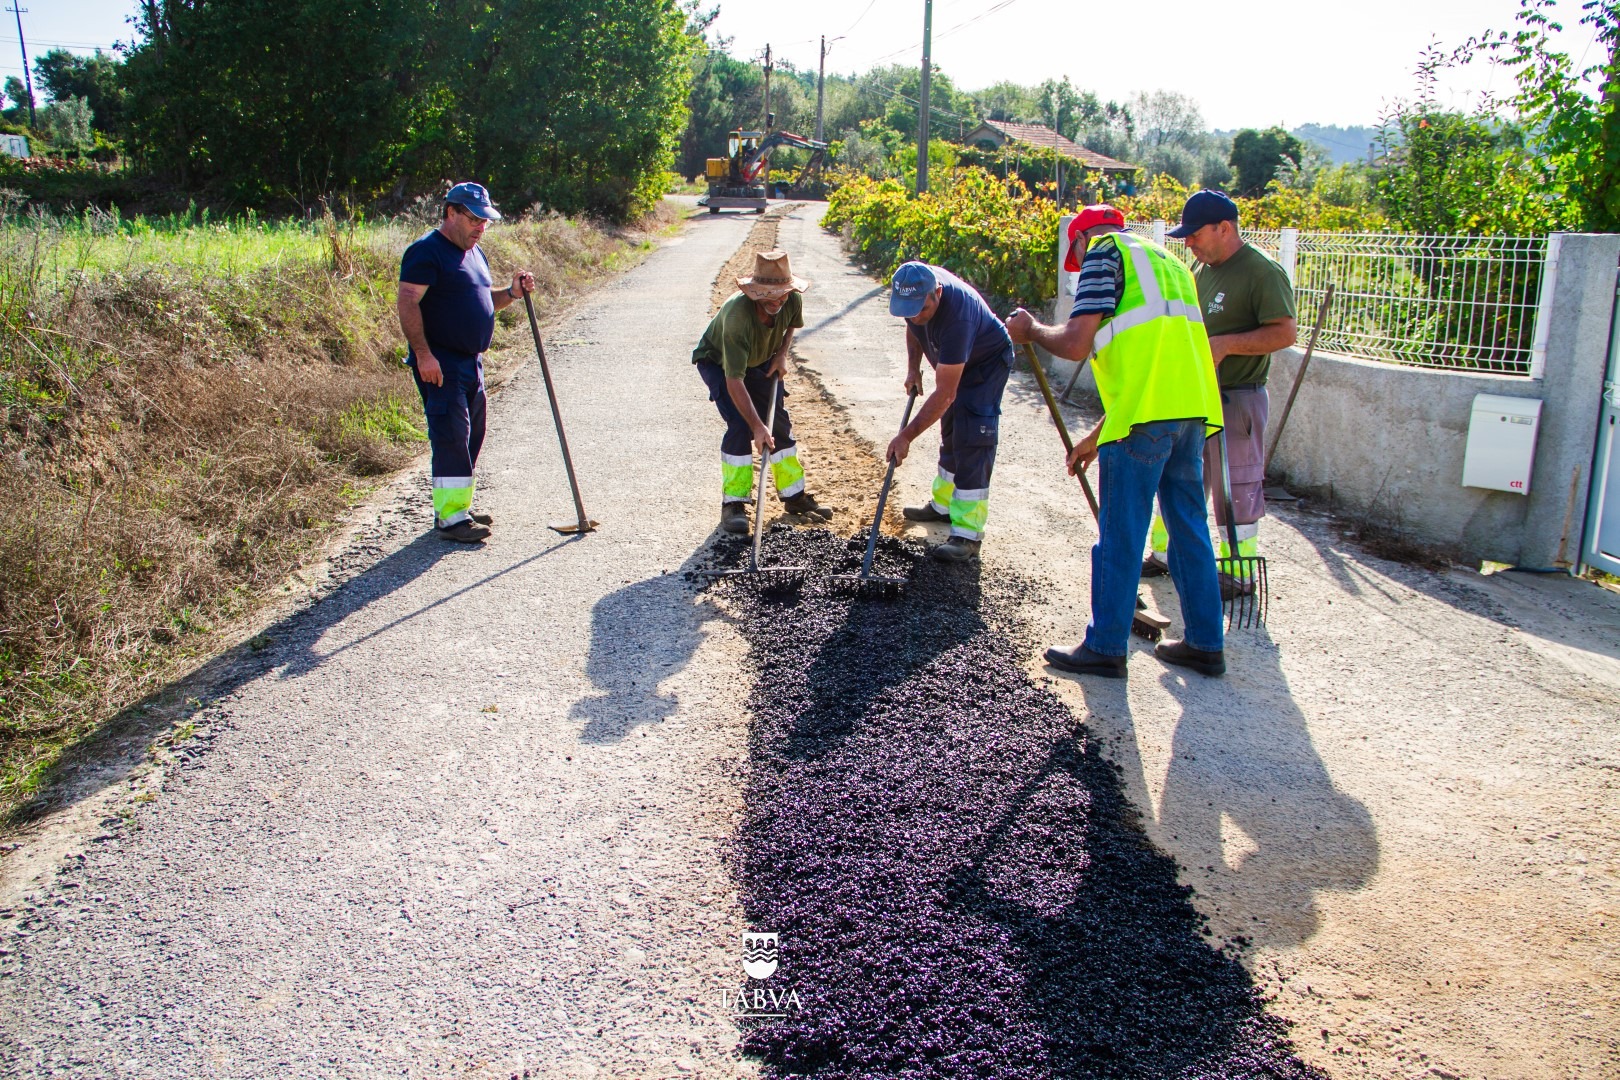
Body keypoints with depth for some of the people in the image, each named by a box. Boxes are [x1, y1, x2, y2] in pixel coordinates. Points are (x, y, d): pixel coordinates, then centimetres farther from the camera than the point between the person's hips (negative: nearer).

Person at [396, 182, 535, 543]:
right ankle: (450, 517, -7)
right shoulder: (427, 252, -12)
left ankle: (459, 506, 24)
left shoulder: (474, 253, 17)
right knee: (451, 435, -11)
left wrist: (511, 293, 6)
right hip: (440, 364, -9)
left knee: (470, 437, 13)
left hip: (471, 362, 9)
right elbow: (407, 304, -19)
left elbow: (483, 301, 26)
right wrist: (423, 354, -24)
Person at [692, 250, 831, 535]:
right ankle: (733, 503, -11)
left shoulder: (792, 301, -24)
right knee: (740, 425, -21)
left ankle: (793, 495, 15)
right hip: (717, 362, -5)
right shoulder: (737, 315, -42)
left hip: (761, 361, 6)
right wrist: (757, 427, -44)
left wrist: (782, 354, -11)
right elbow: (734, 380, -42)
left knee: (780, 423, 1)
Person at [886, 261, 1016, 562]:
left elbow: (945, 394, -40)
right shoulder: (918, 286, -20)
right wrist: (913, 367, -3)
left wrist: (907, 436, -37)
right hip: (953, 363, 8)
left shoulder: (957, 316, -42)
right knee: (950, 435, 19)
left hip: (987, 364, -8)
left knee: (972, 443, -17)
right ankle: (944, 505, 35)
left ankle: (968, 535, -19)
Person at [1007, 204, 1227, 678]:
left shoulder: (1104, 252, 3)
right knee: (1189, 527, 15)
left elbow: (1075, 344, -9)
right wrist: (1098, 435, 30)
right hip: (1194, 407, 8)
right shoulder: (1165, 260, 29)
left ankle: (1105, 647, 11)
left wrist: (1031, 330, 12)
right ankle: (1205, 643, 22)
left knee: (1120, 535, 1)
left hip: (1146, 413, -8)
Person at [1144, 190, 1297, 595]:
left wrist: (1226, 344, -25)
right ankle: (1163, 553, 29)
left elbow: (1285, 332, -20)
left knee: (1236, 488, 0)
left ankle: (1239, 573, 12)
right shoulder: (1200, 268, 11)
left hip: (1236, 400, -8)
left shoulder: (1261, 272, -14)